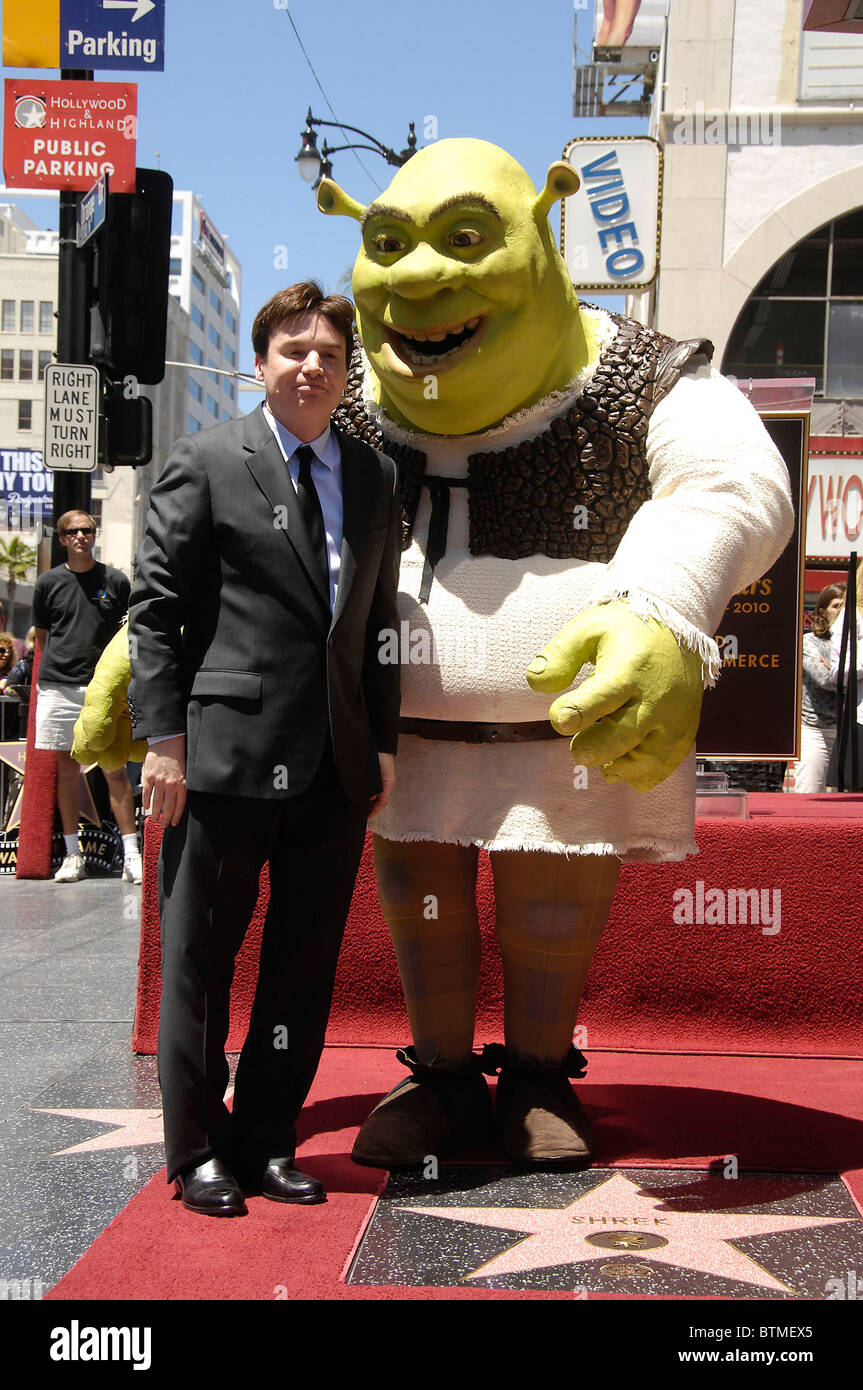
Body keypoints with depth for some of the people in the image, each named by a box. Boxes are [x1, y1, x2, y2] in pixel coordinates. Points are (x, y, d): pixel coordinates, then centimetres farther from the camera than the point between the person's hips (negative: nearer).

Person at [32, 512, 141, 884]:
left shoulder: (115, 581, 6)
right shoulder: (49, 582, 8)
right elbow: (41, 636, 16)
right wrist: (55, 670, 8)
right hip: (57, 687, 1)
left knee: (114, 770, -5)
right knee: (66, 767, 5)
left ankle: (131, 855, -3)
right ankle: (72, 854, 12)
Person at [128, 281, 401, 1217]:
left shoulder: (374, 476, 14)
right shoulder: (206, 462, -1)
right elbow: (154, 610, -4)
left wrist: (384, 741, 10)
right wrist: (164, 738, -11)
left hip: (336, 767, 5)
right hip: (226, 754, -5)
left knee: (306, 965, 11)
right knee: (199, 962, 6)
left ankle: (267, 1142, 26)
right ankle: (197, 1151, 21)